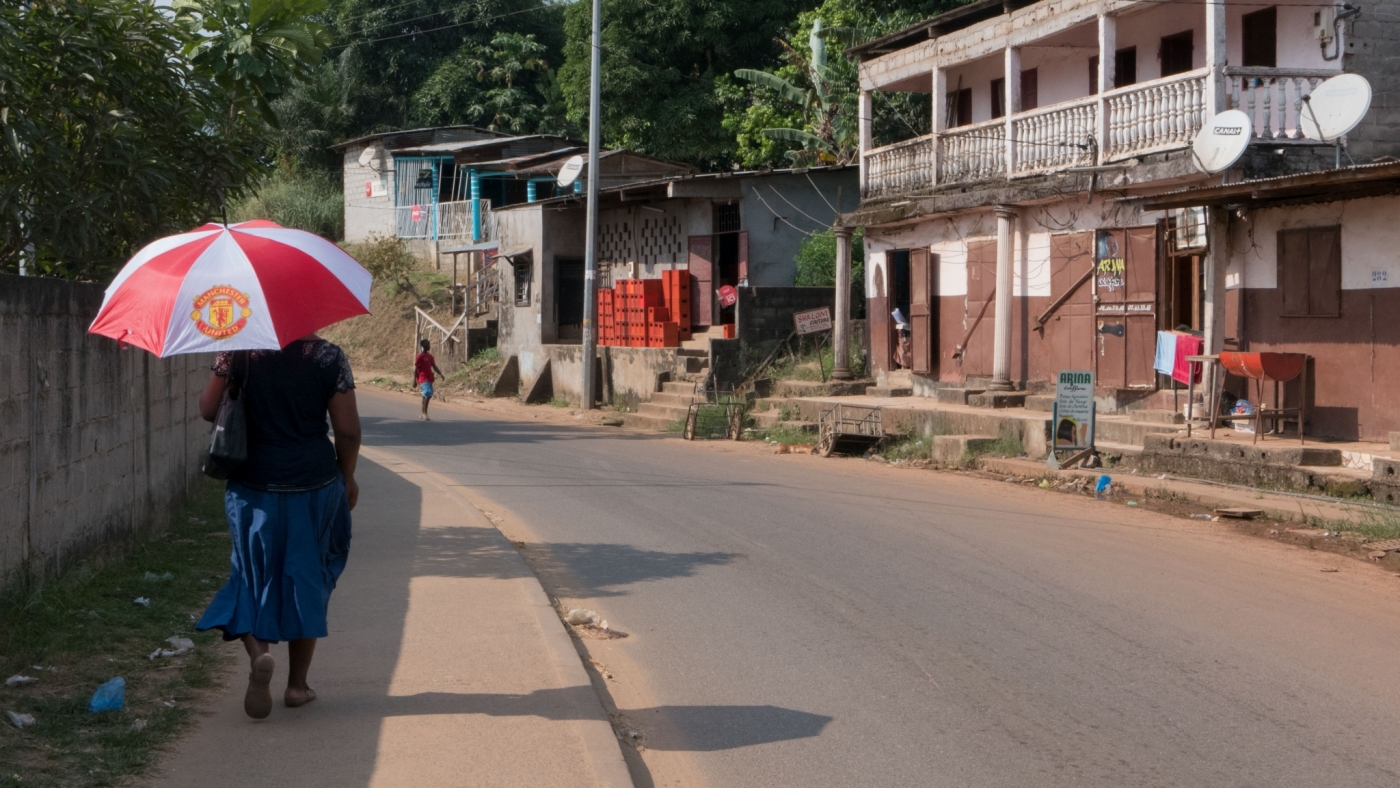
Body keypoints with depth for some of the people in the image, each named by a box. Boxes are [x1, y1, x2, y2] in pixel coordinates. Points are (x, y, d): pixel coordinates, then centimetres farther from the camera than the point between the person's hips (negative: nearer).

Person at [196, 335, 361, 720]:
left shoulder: (237, 351, -6)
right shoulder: (328, 357, -7)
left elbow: (208, 410, -1)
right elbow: (348, 430, -5)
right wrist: (348, 476, 11)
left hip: (252, 486, 0)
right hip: (314, 486, 0)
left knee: (254, 577, 13)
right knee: (306, 582, 13)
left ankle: (259, 652, -15)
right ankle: (297, 684, 19)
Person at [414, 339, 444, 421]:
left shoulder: (430, 356, 15)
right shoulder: (420, 356, -8)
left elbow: (434, 367, 18)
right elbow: (415, 369, -9)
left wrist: (440, 374, 2)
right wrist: (414, 380, -13)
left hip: (429, 379, 8)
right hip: (423, 379, -8)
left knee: (426, 396, 11)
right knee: (428, 394, -22)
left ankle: (422, 414, 19)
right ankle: (425, 414, -22)